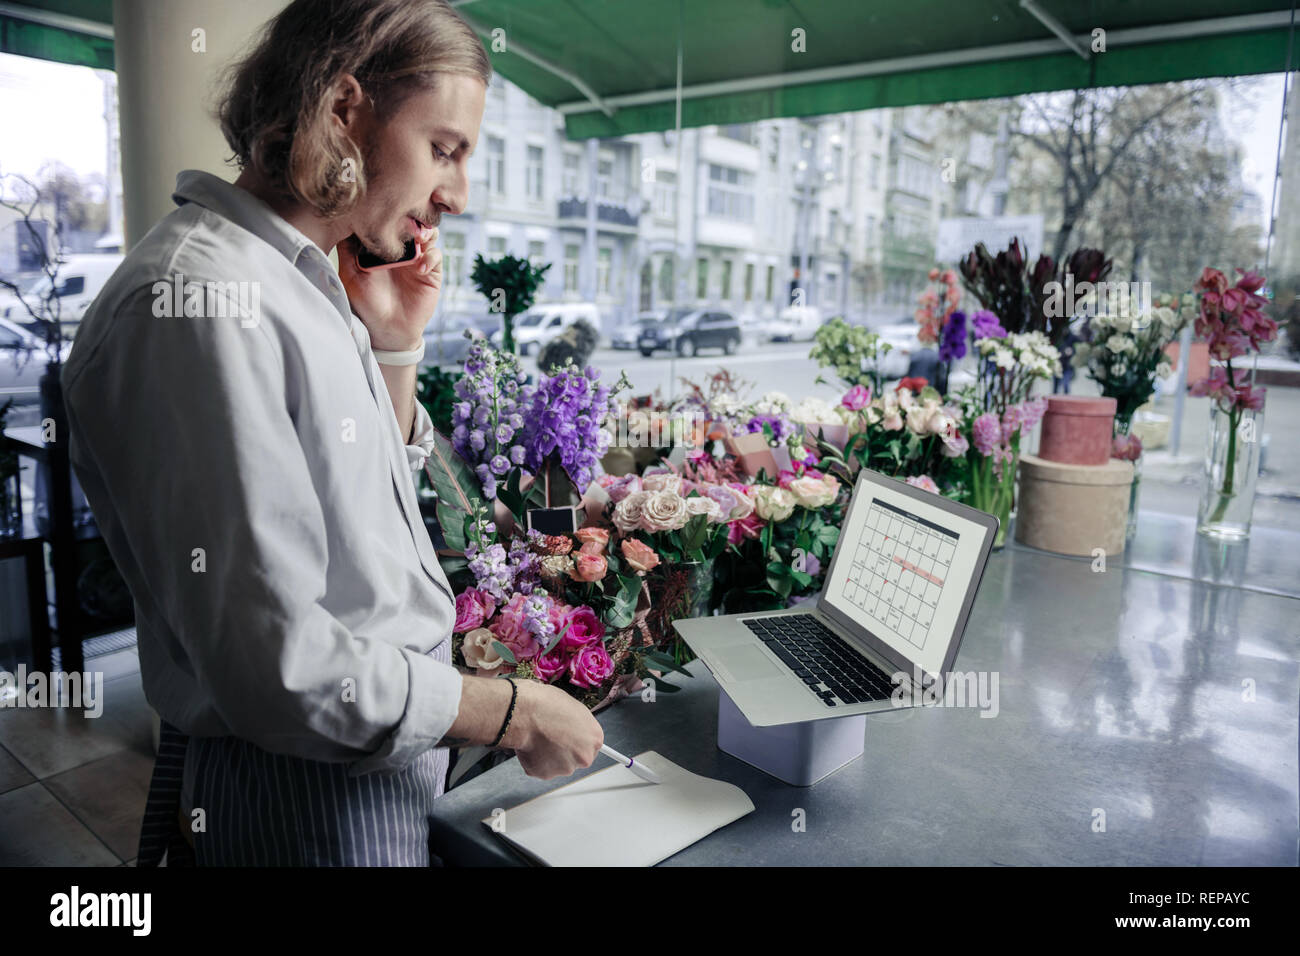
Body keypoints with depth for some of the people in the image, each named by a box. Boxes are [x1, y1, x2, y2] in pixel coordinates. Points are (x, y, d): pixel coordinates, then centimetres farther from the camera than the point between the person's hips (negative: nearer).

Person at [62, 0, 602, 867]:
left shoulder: (304, 282, 5)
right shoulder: (203, 302, -26)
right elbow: (276, 665, -29)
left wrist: (395, 345, 1)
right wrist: (515, 715, -18)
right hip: (301, 804, -8)